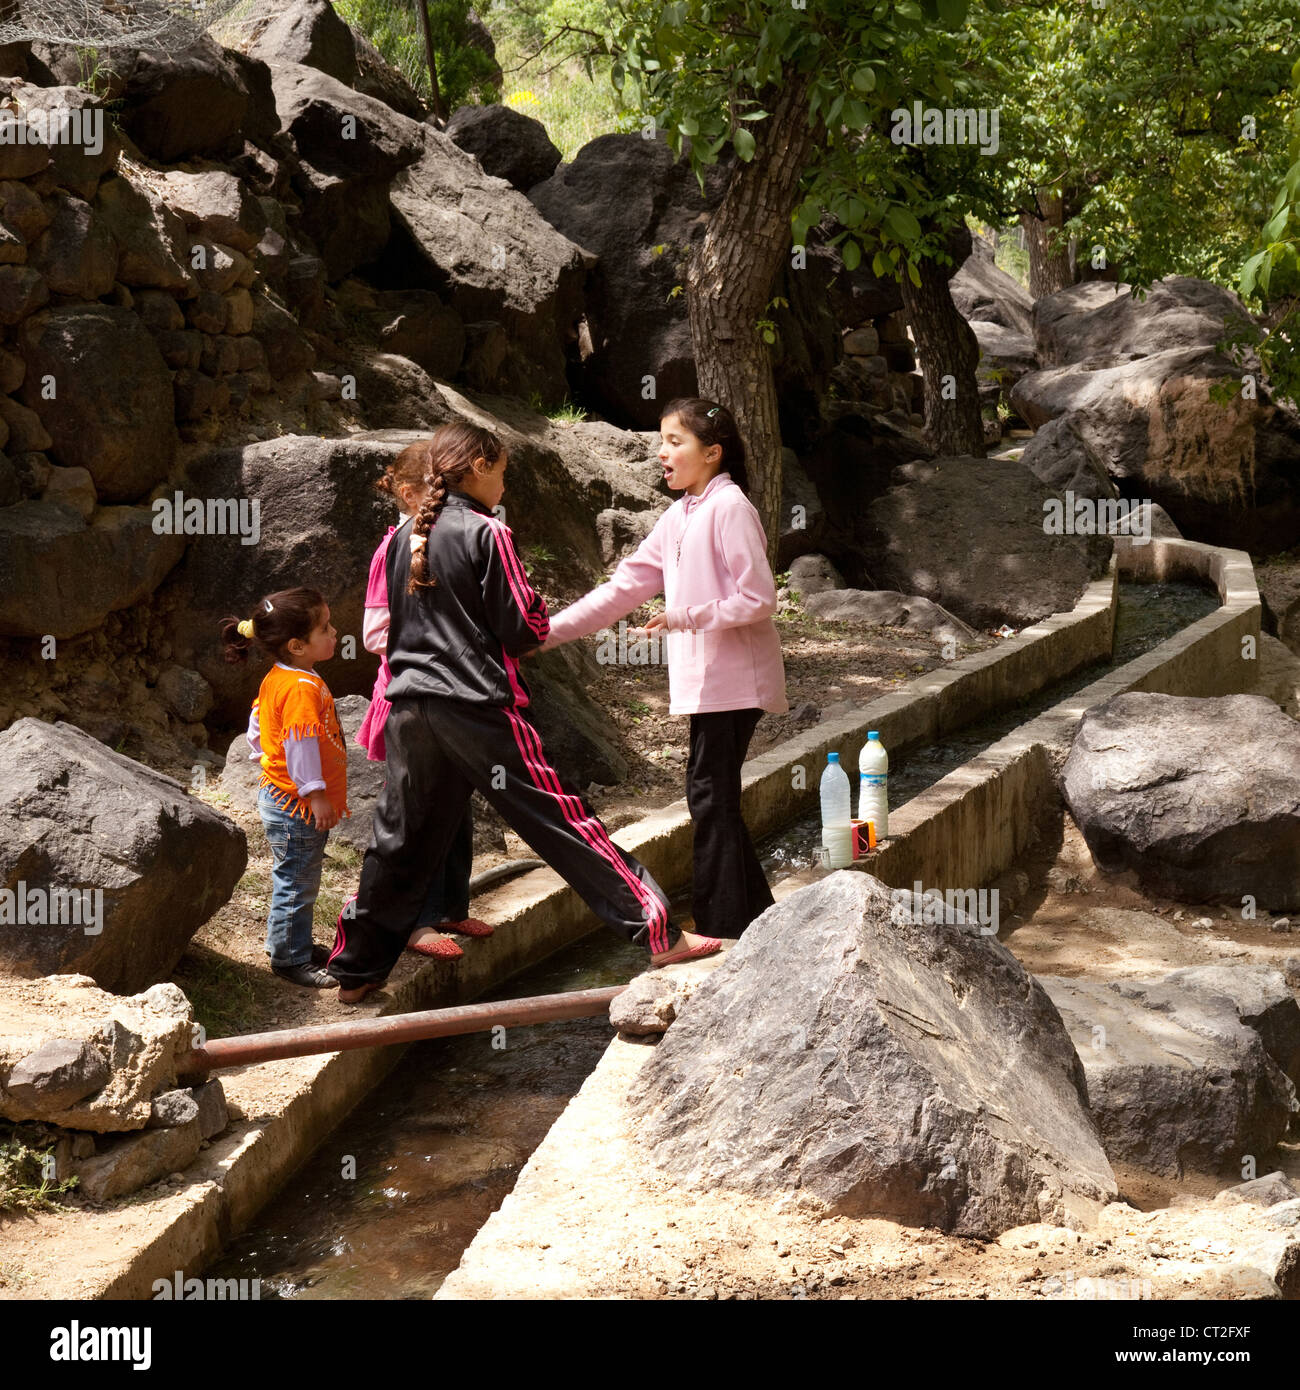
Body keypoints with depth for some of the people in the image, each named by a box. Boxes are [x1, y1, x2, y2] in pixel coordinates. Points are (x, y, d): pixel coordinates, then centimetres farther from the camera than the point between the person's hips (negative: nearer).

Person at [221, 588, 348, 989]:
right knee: (296, 884, 2)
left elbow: (256, 730, 17)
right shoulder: (303, 688, -25)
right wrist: (316, 793, -23)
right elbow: (300, 745, -27)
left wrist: (268, 761, 27)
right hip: (297, 808, -10)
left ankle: (293, 945, 34)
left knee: (294, 881, 22)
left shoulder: (275, 679, 7)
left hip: (277, 793, 10)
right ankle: (290, 959, 12)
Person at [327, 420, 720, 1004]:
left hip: (411, 707, 6)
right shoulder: (486, 533, -8)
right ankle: (656, 933, -3)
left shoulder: (402, 537, 10)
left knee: (399, 839, 15)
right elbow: (523, 629, -8)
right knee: (559, 818, -5)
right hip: (478, 706, -6)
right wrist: (539, 617, 12)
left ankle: (356, 969, 21)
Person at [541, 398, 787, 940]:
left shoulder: (729, 507, -12)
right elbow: (624, 587, 16)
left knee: (710, 797, -7)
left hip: (732, 682, -9)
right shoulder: (679, 517, 15)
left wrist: (686, 617, -20)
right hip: (705, 681, 9)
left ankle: (720, 933, -1)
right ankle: (757, 920, 20)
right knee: (714, 799, 11)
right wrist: (549, 631, 12)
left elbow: (757, 599, -17)